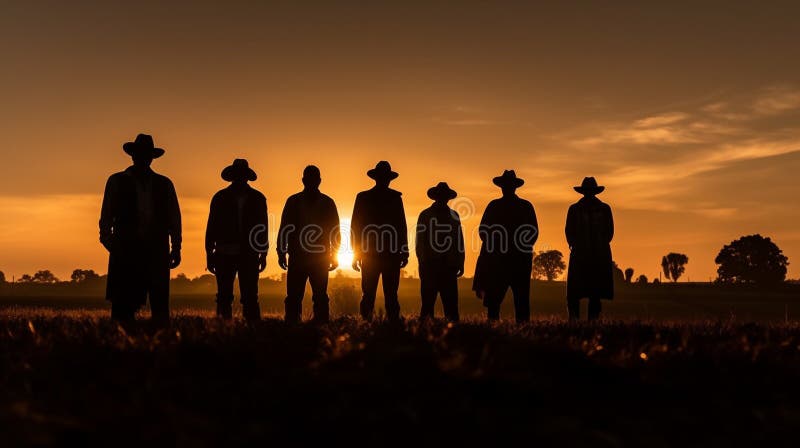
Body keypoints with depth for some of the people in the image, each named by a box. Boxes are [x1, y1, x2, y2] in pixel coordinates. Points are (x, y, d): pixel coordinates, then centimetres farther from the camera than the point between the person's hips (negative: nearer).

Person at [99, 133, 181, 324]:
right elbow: (107, 215, 7)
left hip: (157, 252, 2)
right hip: (126, 251, -1)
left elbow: (174, 217, 15)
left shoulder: (164, 184, 17)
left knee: (160, 305, -2)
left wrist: (176, 248, 6)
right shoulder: (117, 181, 13)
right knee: (123, 306, -6)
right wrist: (108, 238, -10)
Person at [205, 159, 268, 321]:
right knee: (224, 297, 0)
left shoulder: (257, 198, 10)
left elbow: (263, 227, 11)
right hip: (225, 254, 0)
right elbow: (212, 227, 8)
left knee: (250, 296, -5)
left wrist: (263, 254, 4)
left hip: (249, 254, 0)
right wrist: (210, 255, 2)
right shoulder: (220, 198, 9)